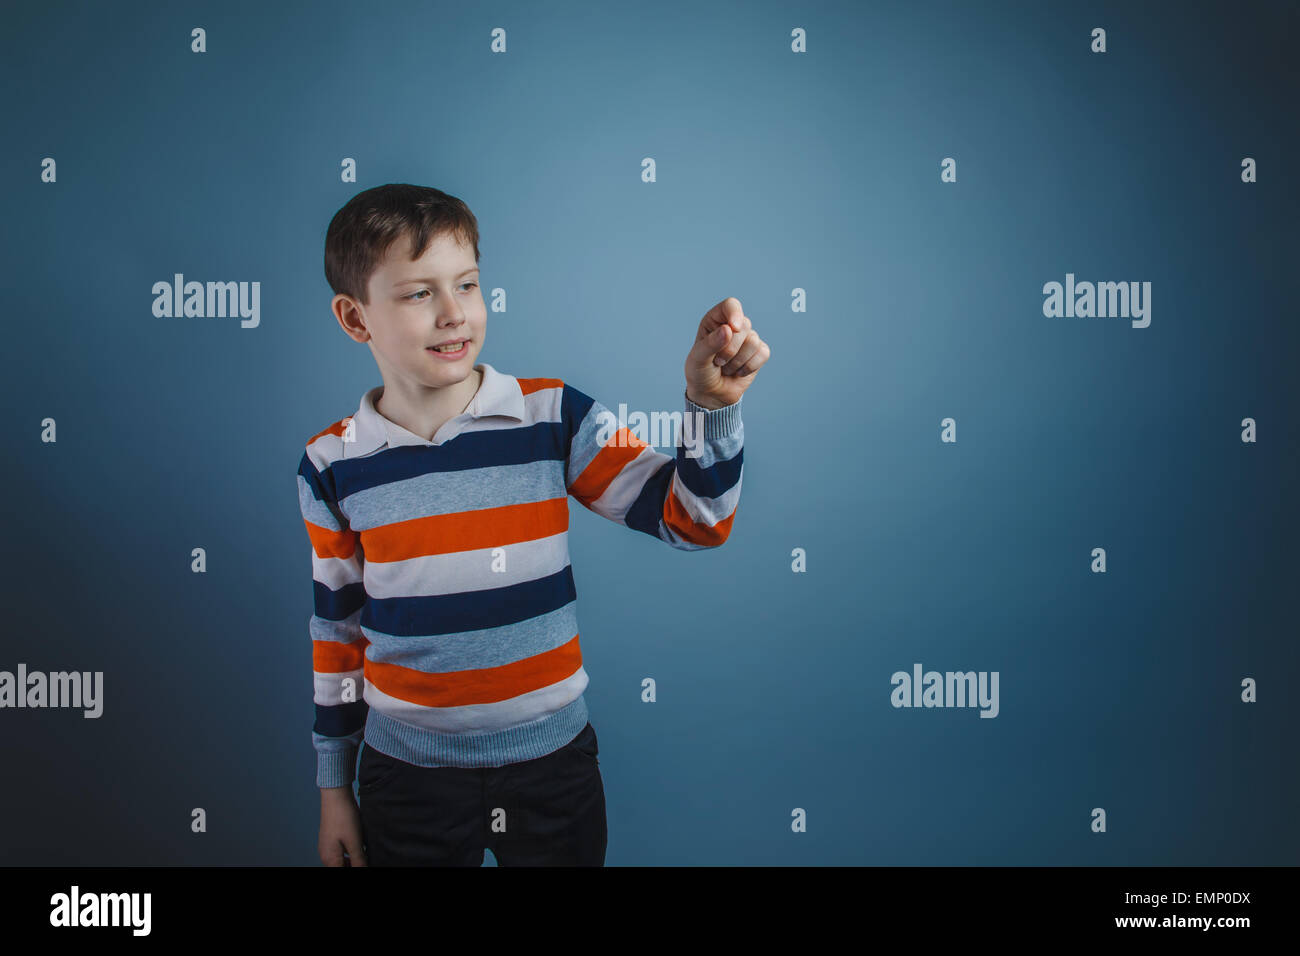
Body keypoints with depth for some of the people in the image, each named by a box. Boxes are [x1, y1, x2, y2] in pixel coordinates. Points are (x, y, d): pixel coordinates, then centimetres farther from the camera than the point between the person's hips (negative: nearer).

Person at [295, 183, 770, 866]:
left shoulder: (553, 418, -9)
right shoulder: (333, 465, -5)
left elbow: (693, 520, -10)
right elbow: (335, 626, 5)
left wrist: (710, 402, -28)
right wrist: (333, 789, 10)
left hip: (551, 764, 0)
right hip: (408, 777, 1)